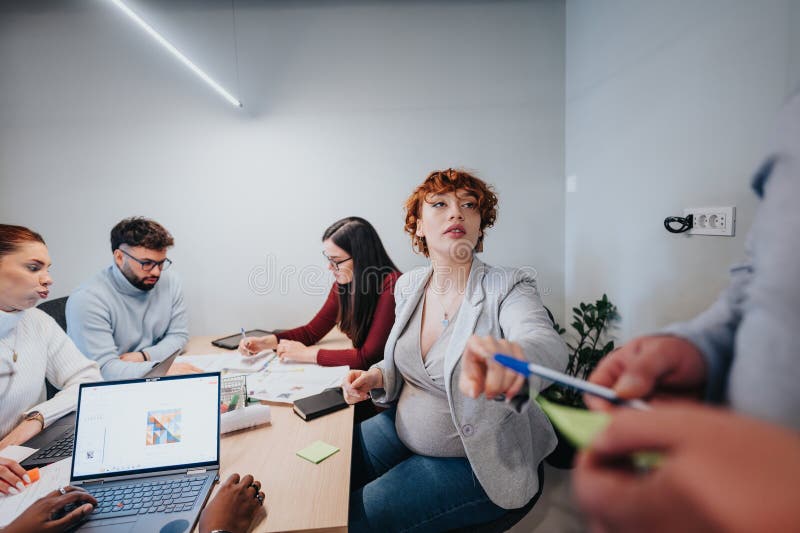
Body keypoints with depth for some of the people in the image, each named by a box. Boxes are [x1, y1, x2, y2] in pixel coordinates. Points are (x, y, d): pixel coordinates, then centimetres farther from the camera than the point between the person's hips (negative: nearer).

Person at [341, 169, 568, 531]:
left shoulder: (509, 287, -19)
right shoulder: (409, 285, -3)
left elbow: (549, 346, -40)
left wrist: (511, 354, -63)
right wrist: (379, 376, -12)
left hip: (476, 461, -5)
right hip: (402, 429, 5)